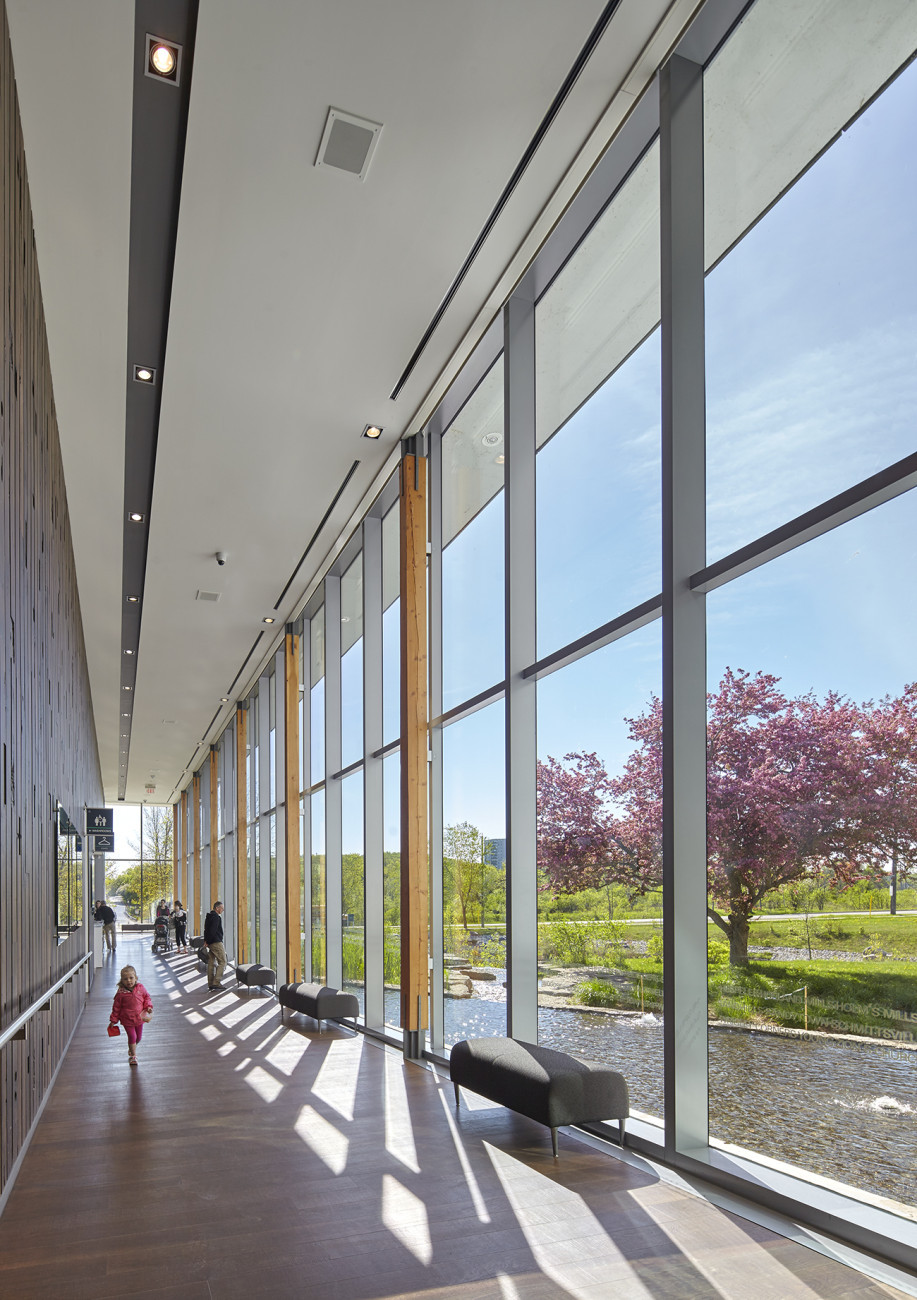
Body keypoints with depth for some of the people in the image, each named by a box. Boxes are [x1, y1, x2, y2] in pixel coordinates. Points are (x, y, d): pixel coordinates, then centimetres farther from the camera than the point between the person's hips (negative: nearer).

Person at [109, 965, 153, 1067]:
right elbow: (116, 1007, -6)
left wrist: (148, 1006, -10)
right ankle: (133, 1056, 18)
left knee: (139, 1037, 14)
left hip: (139, 1018, 3)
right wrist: (113, 1020, -2)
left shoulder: (140, 988, -8)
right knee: (132, 1037, -3)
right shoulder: (121, 993, -15)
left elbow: (147, 997, 6)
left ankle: (131, 1049, 44)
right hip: (127, 1020, -3)